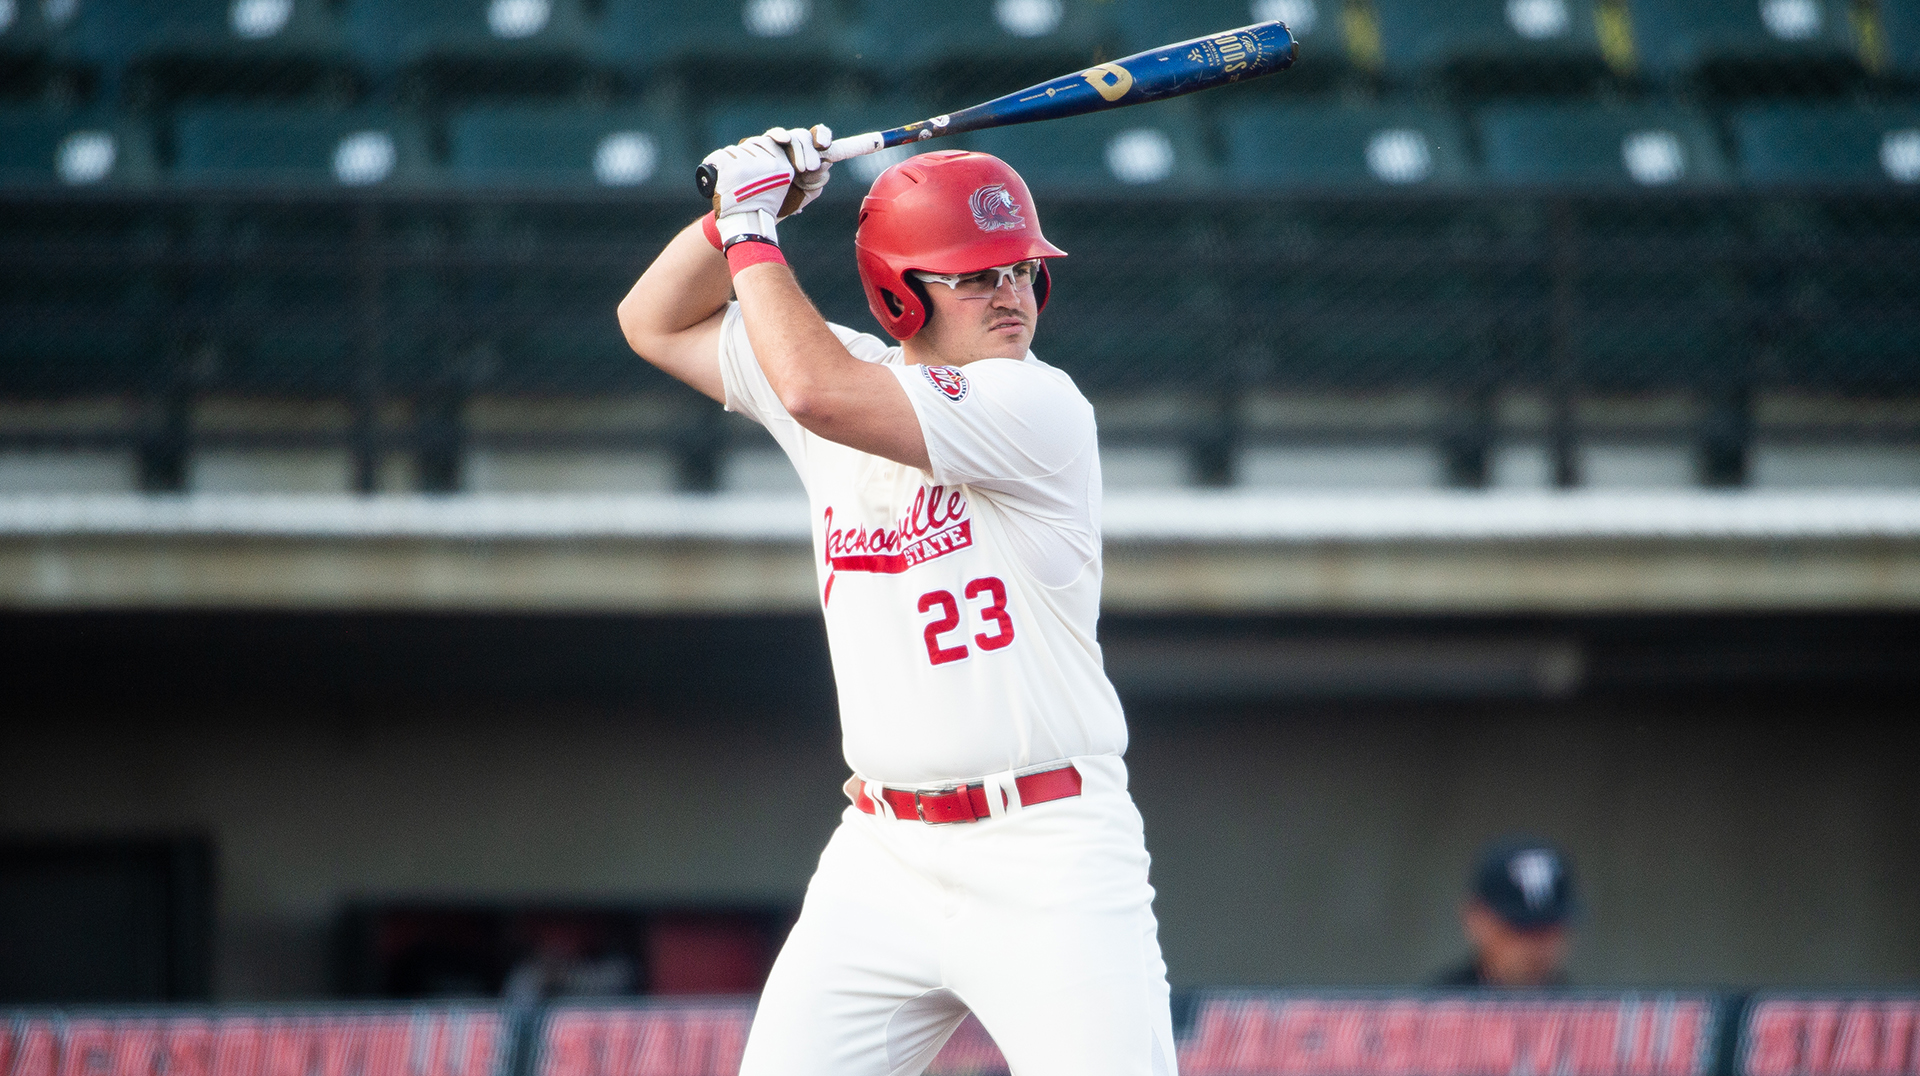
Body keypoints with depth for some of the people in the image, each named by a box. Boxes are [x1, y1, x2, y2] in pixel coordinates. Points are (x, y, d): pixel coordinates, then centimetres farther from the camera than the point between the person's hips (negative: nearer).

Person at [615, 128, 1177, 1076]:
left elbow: (816, 390, -24)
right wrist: (738, 212, 1)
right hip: (883, 857, 6)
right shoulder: (859, 374, 9)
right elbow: (657, 323, 18)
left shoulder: (1039, 407, -13)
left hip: (1049, 861, -6)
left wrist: (753, 233, -11)